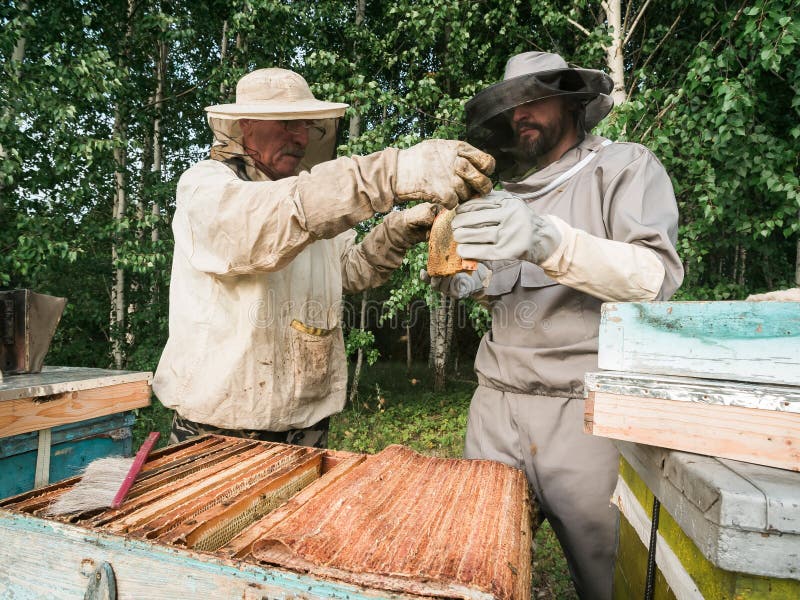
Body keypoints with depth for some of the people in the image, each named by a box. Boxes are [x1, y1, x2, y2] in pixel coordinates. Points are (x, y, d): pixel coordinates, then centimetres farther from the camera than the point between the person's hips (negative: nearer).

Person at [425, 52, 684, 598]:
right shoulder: (507, 193, 17)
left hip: (585, 409, -5)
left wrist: (548, 239, -30)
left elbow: (656, 275, -15)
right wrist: (473, 283, 4)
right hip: (496, 405, 5)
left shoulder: (625, 166, 0)